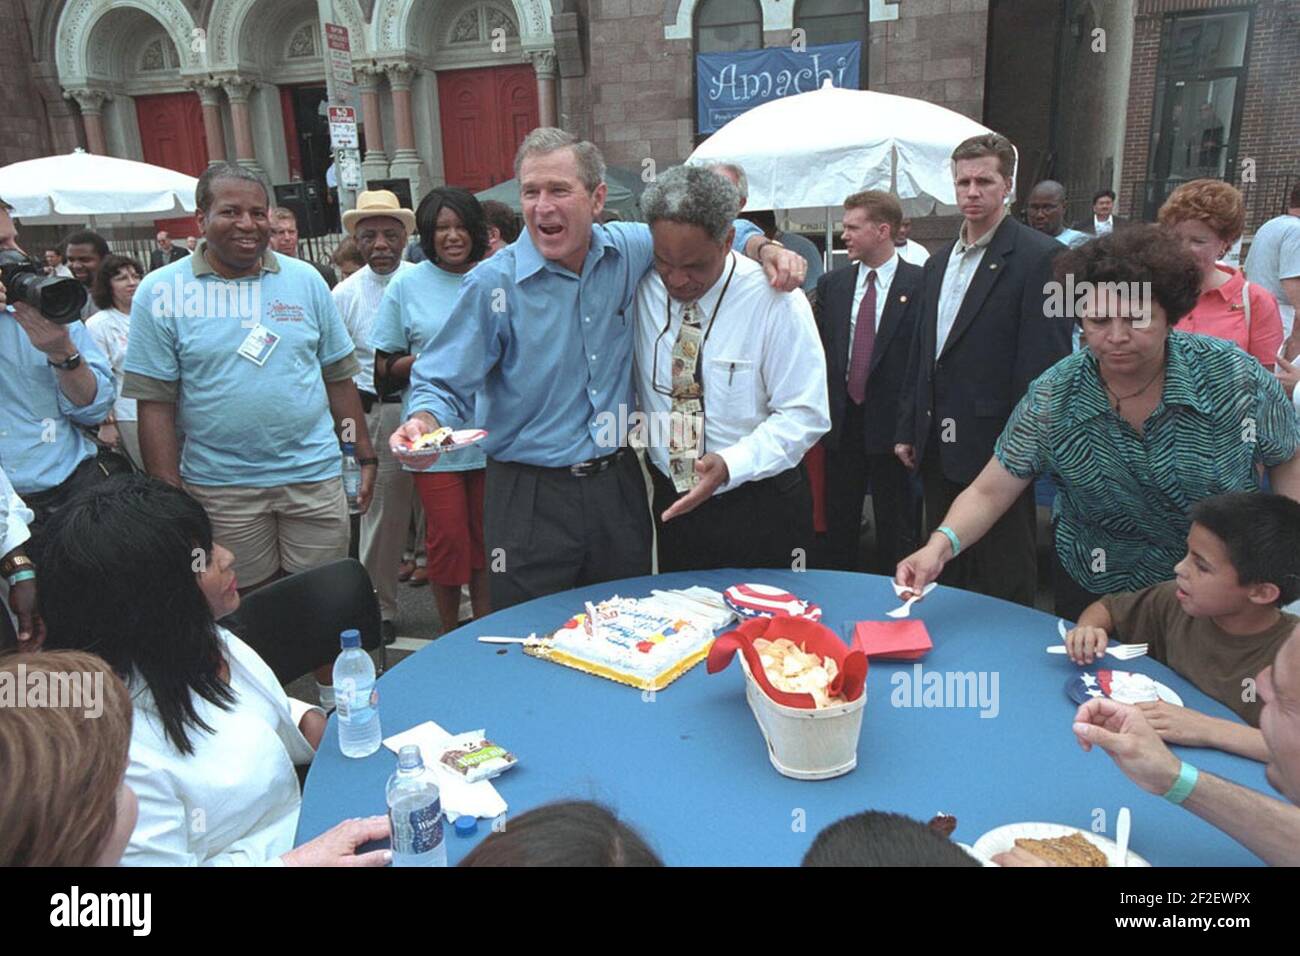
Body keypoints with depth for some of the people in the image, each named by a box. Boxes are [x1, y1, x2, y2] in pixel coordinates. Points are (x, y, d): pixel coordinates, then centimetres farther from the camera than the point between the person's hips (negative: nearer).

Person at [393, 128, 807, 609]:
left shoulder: (628, 250, -1)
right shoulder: (493, 283, -11)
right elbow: (444, 383, -7)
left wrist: (762, 247, 0)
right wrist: (424, 422, -28)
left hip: (619, 483, 4)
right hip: (532, 497, -3)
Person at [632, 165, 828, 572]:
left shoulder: (775, 300, -17)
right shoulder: (641, 287, -5)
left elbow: (805, 415, -16)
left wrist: (728, 465, -29)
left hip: (760, 507, -3)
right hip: (672, 503, 4)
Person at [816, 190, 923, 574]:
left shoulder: (921, 283, -6)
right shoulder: (831, 283, 8)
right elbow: (819, 349, 10)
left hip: (892, 422, -4)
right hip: (842, 419, 4)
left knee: (896, 527, 7)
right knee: (839, 521, 13)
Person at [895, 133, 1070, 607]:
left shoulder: (1038, 256, -9)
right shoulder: (940, 260, 14)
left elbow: (1046, 359, -14)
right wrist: (908, 428, 14)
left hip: (996, 447, -7)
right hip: (939, 450, 7)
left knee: (1005, 584, 6)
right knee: (945, 573, 18)